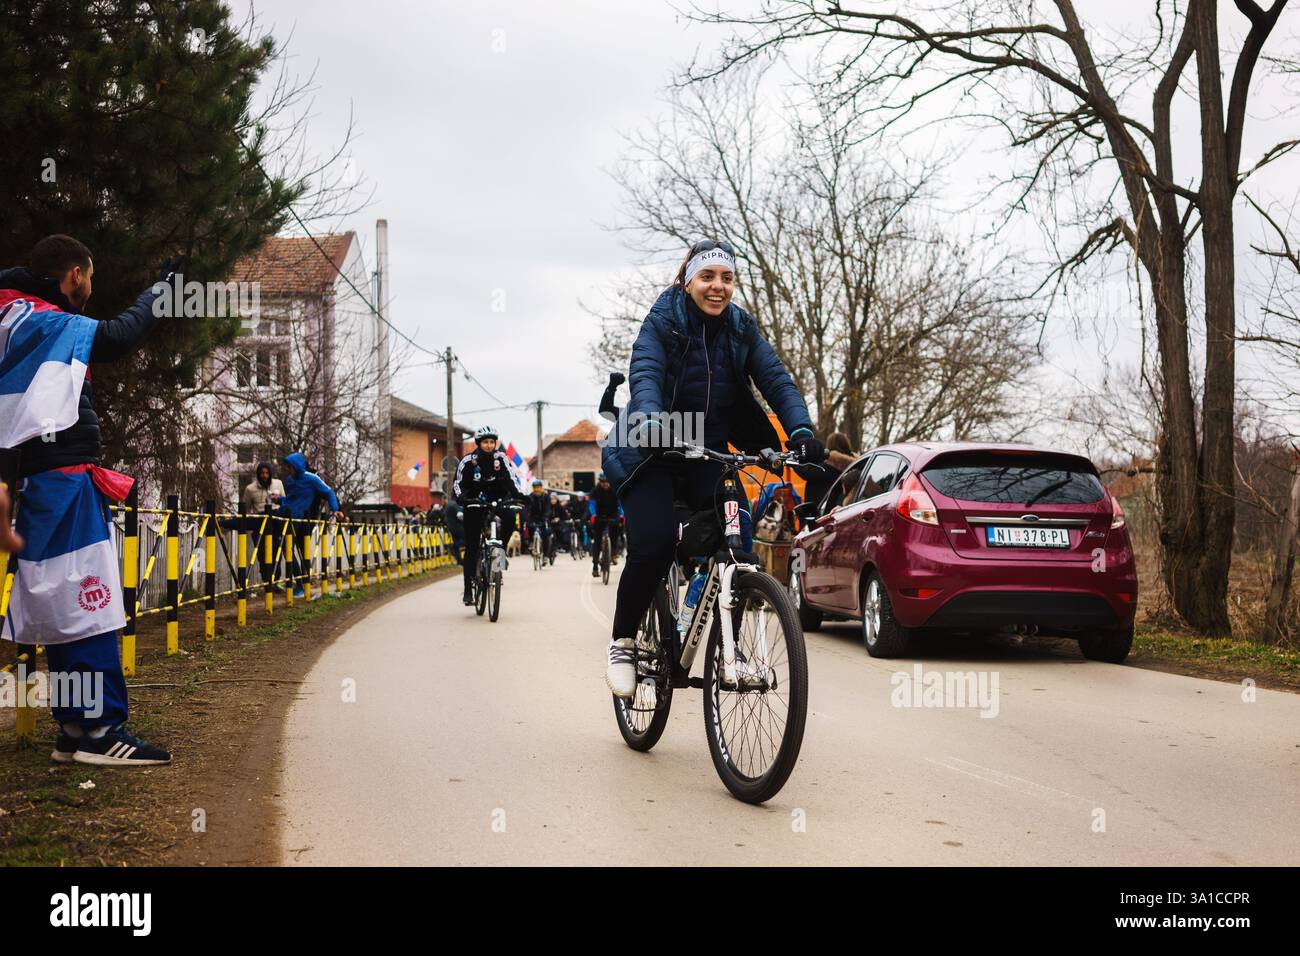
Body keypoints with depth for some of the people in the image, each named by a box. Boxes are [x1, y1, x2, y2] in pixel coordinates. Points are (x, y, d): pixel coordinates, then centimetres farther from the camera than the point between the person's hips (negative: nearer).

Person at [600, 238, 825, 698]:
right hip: (653, 453, -4)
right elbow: (645, 373, -23)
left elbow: (775, 378, -7)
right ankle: (622, 643, -3)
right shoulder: (663, 320, -7)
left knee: (737, 541, -15)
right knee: (654, 543, -23)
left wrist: (801, 429, -25)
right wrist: (651, 422, -44)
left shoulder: (741, 328, 4)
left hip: (709, 455, 4)